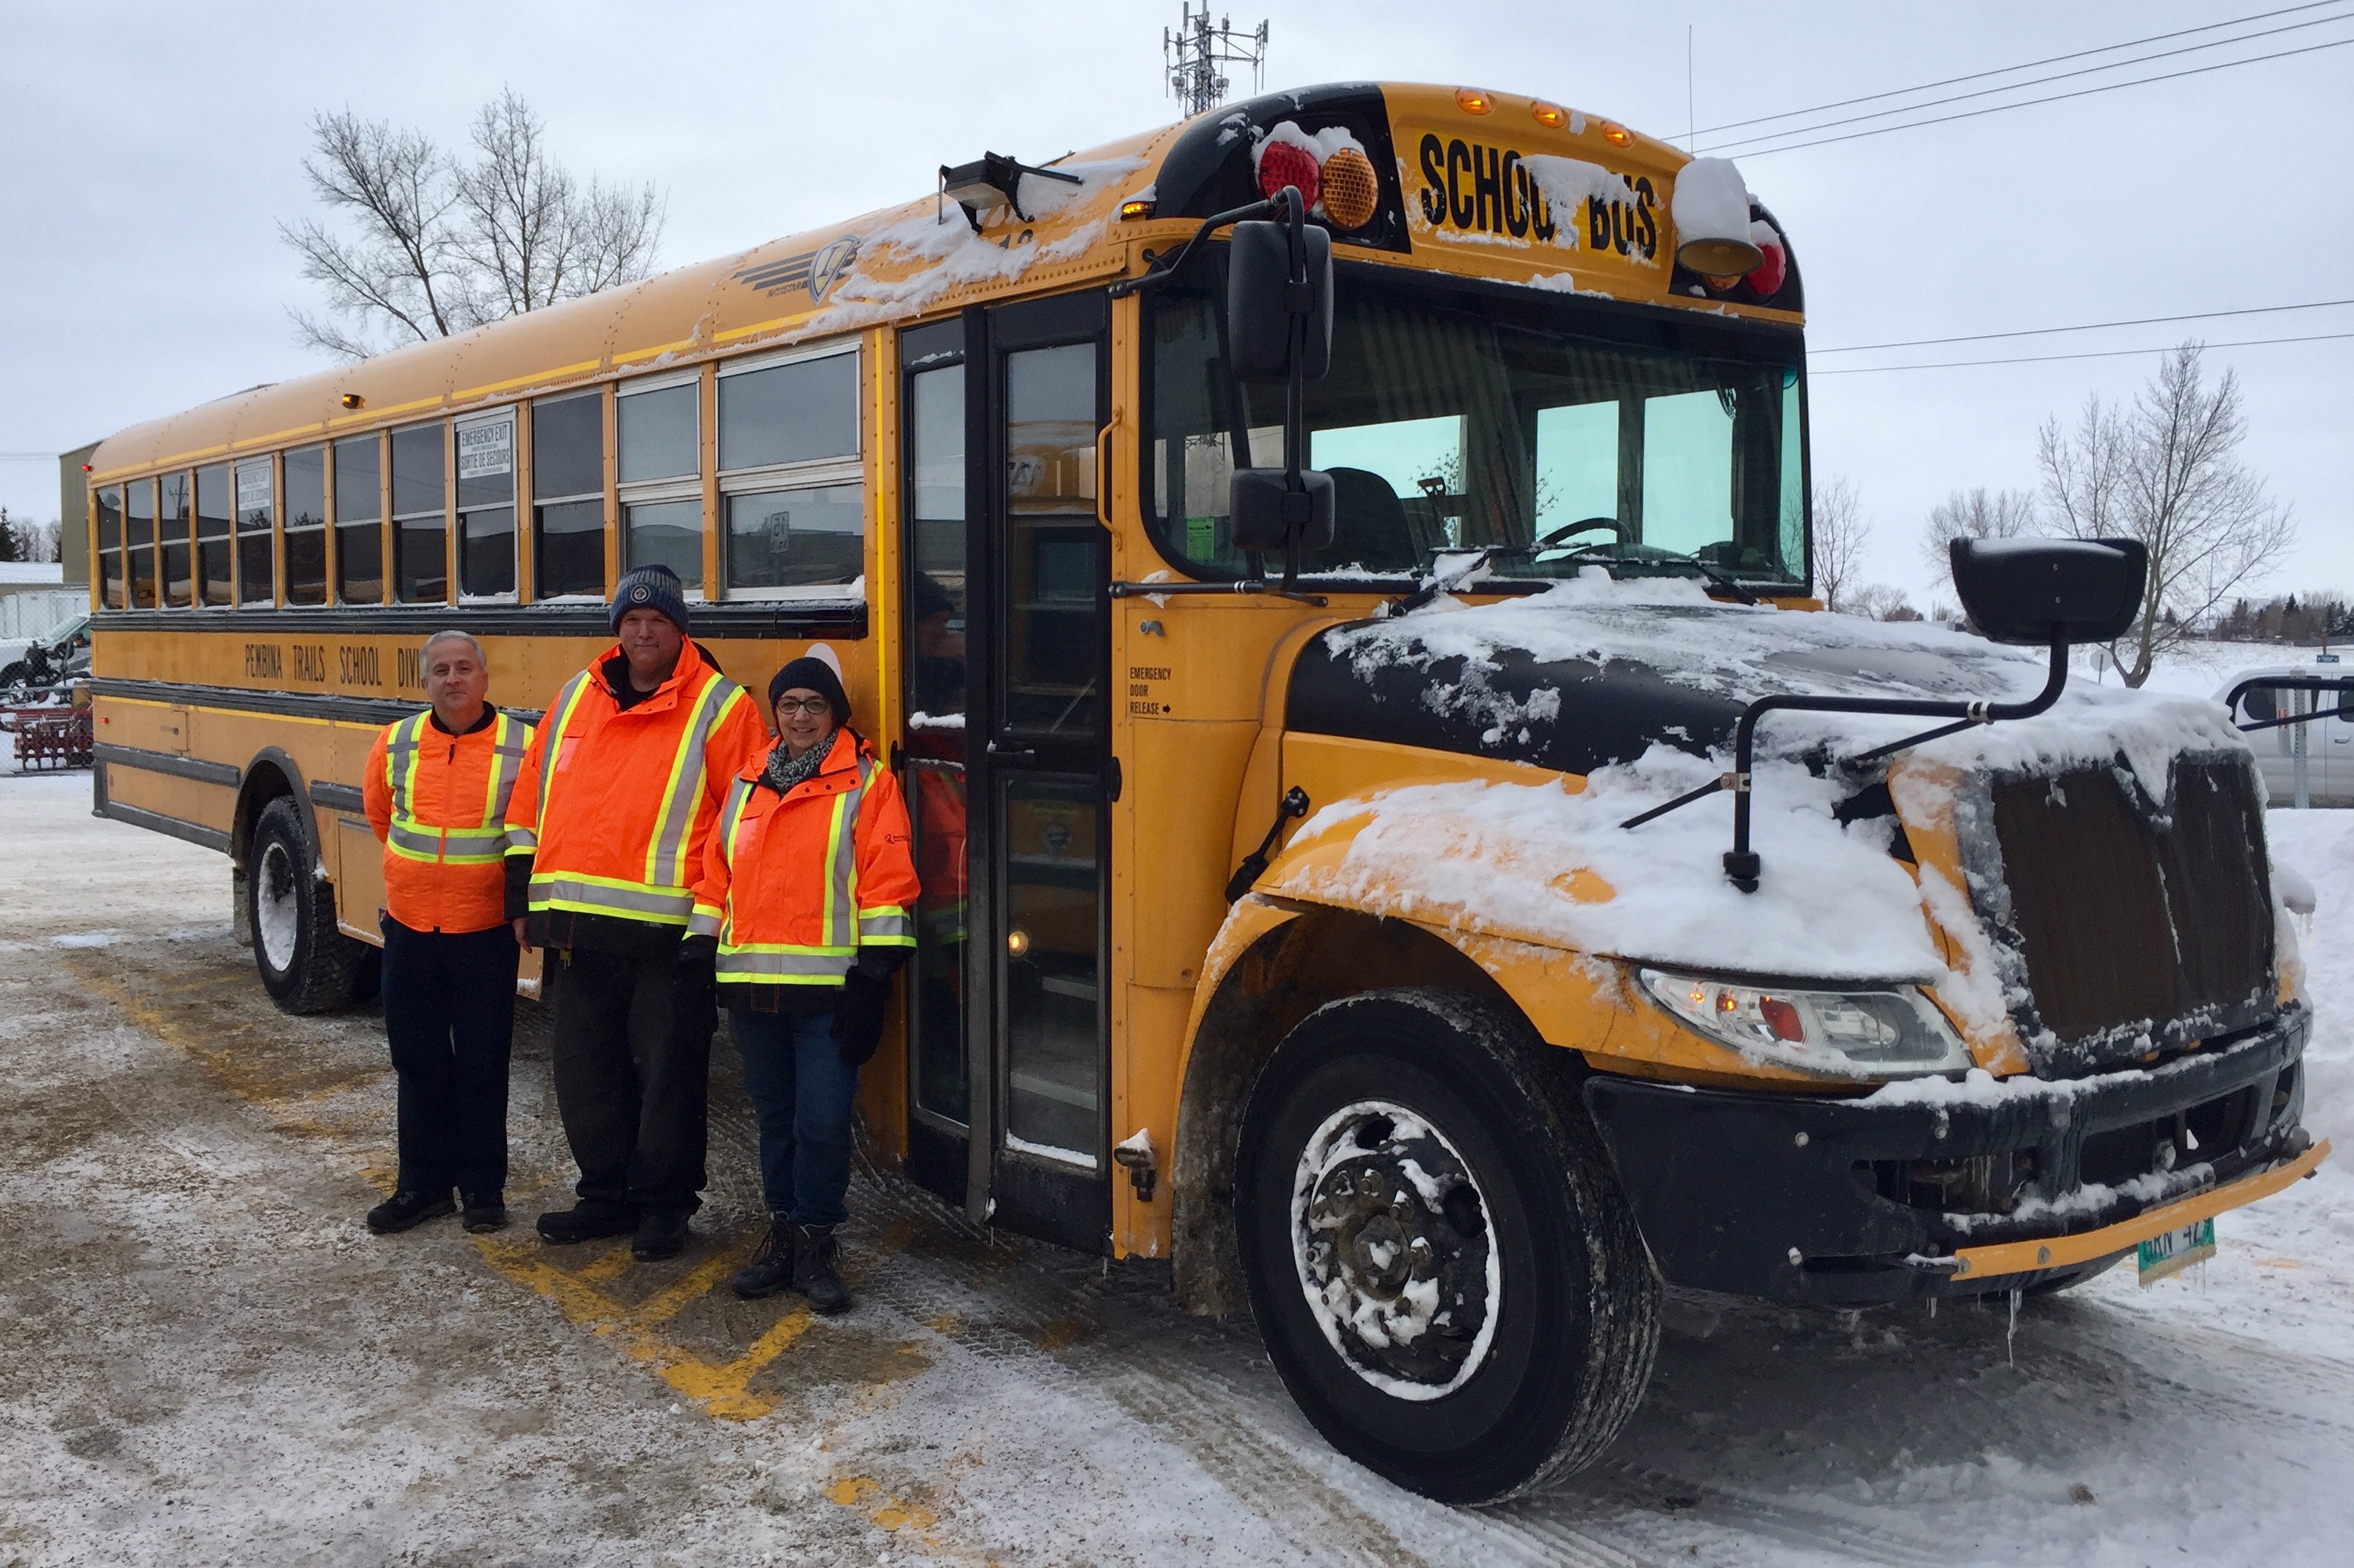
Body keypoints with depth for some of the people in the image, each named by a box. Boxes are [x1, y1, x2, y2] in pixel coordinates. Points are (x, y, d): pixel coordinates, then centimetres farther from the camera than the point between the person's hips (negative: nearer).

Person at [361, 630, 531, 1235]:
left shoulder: (522, 745, -10)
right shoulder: (396, 743, 1)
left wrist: (503, 874, 3)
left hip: (485, 933, -3)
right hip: (409, 928, 3)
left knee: (482, 1065, 6)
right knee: (418, 1061, 11)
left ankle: (484, 1187, 18)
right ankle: (423, 1184, 23)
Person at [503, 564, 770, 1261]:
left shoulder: (720, 706, -3)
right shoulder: (576, 696, 12)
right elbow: (532, 799, 17)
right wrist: (524, 899, 13)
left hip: (667, 935, -5)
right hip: (578, 928, 5)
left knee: (668, 1071, 3)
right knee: (585, 1066, 13)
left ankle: (665, 1203, 18)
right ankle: (606, 1194, 28)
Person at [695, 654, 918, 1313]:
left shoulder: (866, 783, -2)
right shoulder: (747, 784, 14)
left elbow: (887, 886, -7)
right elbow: (716, 876, 17)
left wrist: (872, 981, -13)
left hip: (827, 988, -5)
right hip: (752, 986, 5)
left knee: (823, 1121, -4)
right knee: (775, 1116, 13)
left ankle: (815, 1247, 11)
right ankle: (782, 1234, 26)